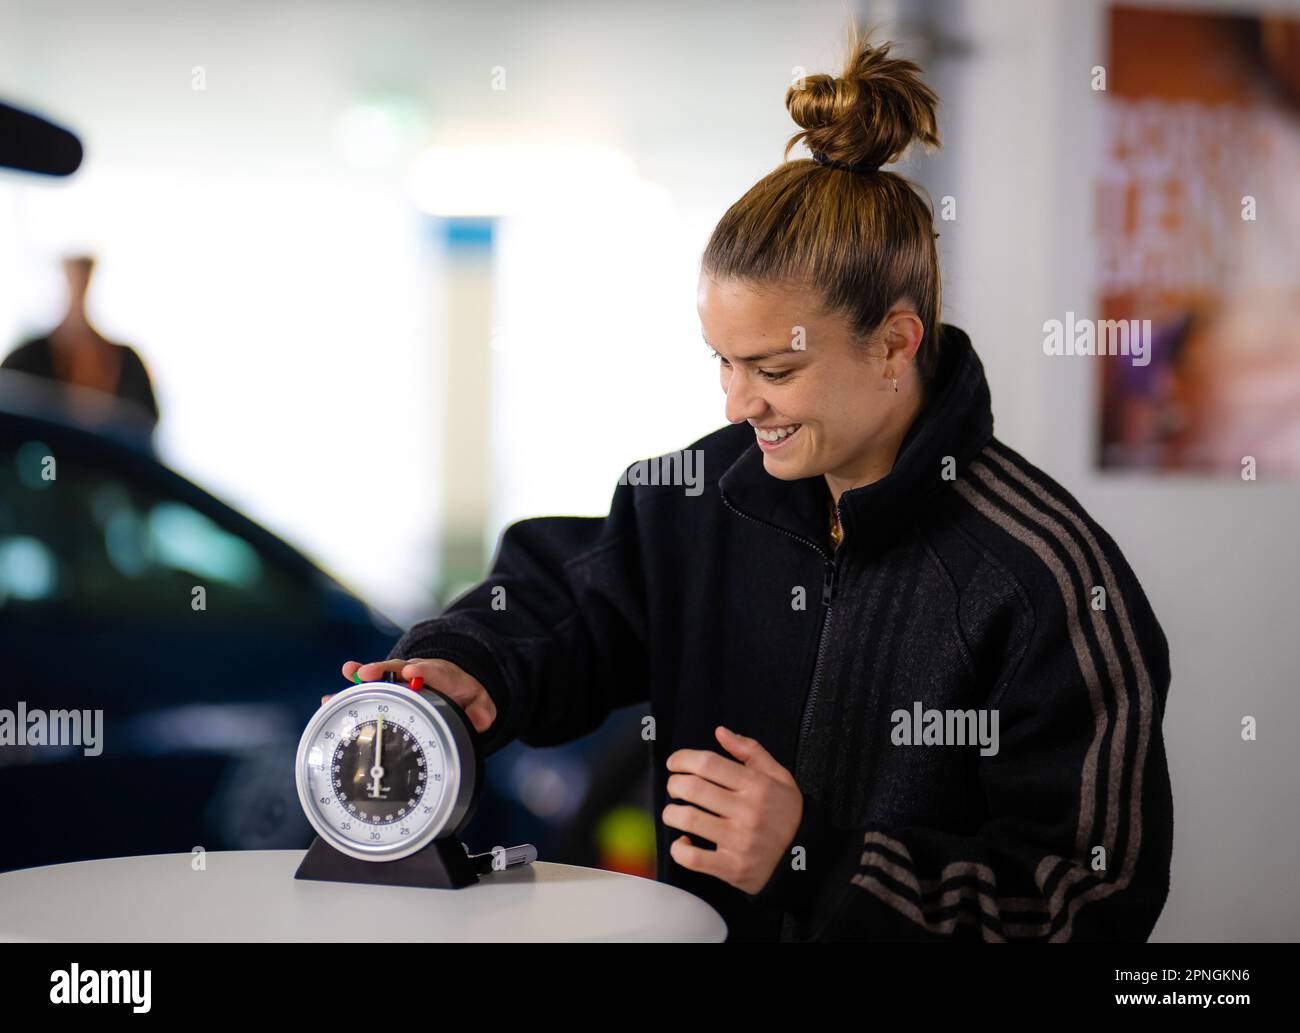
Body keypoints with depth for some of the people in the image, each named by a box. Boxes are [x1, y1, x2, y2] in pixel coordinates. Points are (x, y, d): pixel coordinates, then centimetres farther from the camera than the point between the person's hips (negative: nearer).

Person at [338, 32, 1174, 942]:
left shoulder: (1052, 581, -15)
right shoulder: (711, 491, 4)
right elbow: (567, 602, 20)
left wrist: (815, 858, -20)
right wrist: (470, 669, -3)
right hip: (698, 929, 4)